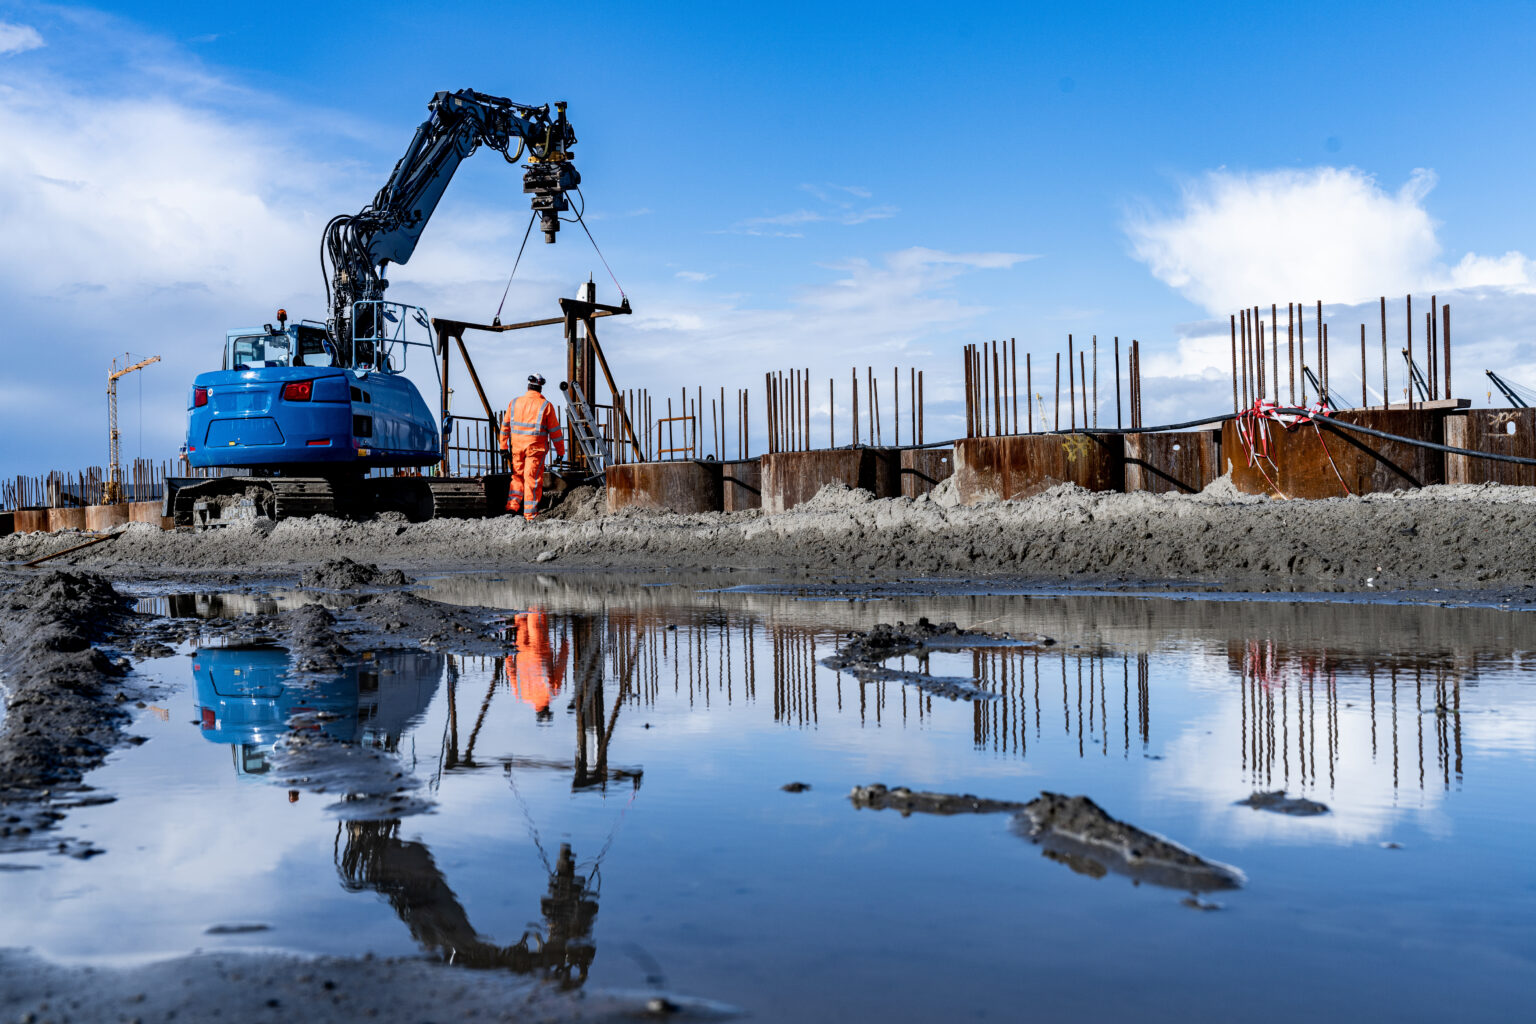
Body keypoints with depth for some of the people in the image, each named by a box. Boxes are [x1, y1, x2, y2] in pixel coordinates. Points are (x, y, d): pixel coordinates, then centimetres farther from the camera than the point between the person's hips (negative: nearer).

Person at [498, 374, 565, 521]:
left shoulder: (514, 402, 6)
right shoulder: (546, 405, -3)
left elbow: (505, 426, 10)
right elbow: (555, 431, -1)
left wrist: (504, 446, 17)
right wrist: (560, 451, 7)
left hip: (517, 447, 3)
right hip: (536, 448, -3)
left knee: (517, 476, 18)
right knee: (533, 479, 1)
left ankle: (512, 505, 4)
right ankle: (530, 515, 2)